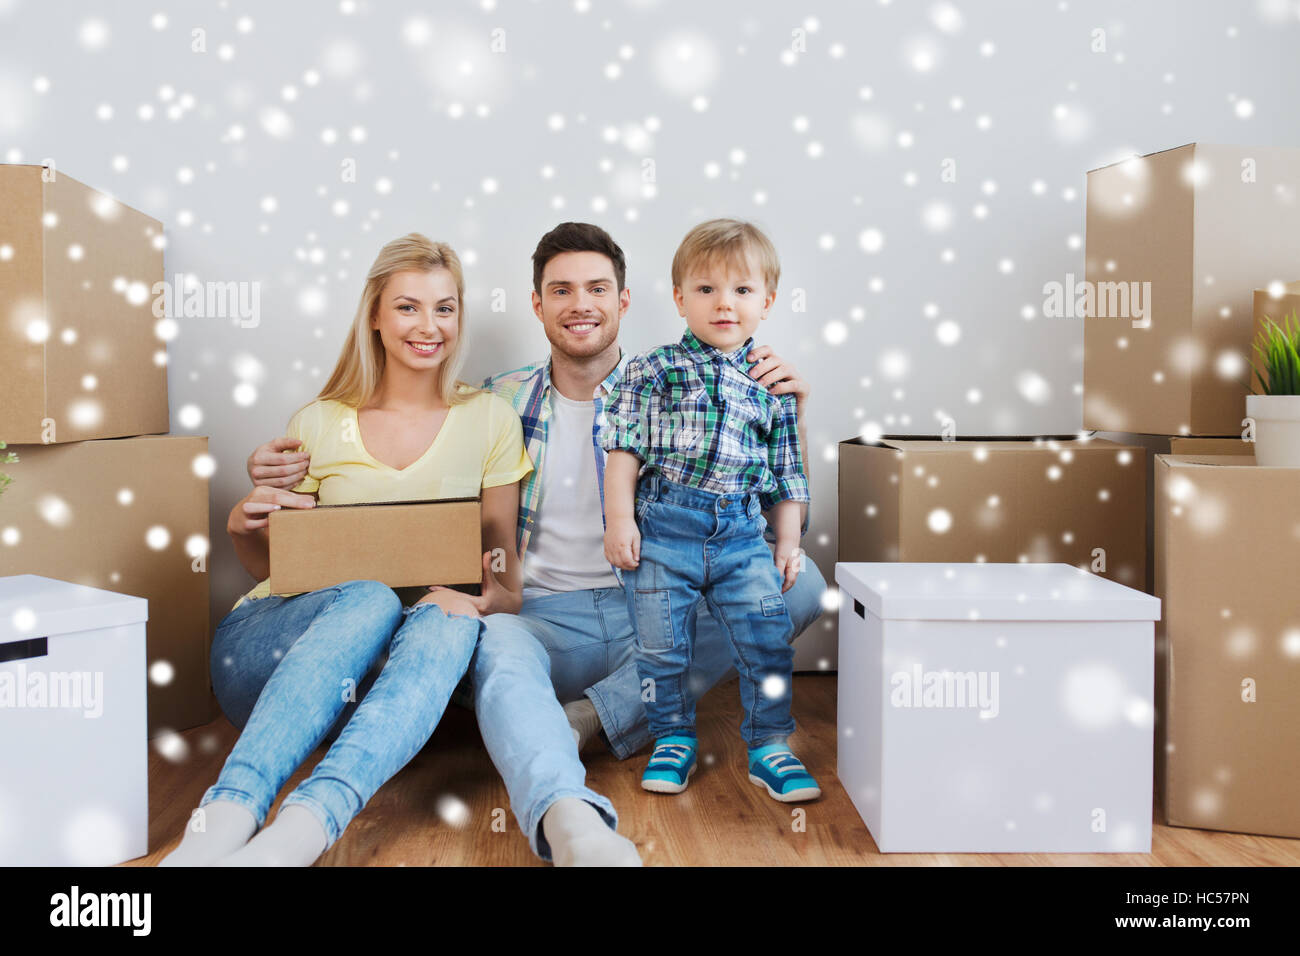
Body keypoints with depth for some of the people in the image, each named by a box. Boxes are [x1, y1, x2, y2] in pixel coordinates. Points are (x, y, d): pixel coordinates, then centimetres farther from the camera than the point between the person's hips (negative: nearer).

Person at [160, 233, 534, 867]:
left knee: (451, 620, -34)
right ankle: (224, 822, -48)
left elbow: (506, 573, 7)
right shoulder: (319, 425, 5)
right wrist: (243, 529, -9)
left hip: (391, 664, 1)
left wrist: (487, 598, -18)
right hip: (268, 643, 0)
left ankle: (301, 831, -50)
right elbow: (275, 569, 14)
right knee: (370, 597, -34)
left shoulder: (489, 420, 5)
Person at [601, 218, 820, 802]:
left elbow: (786, 472, 16)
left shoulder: (771, 384, 13)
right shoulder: (654, 369, 4)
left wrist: (789, 541, 12)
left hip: (742, 532, 2)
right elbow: (625, 448, -1)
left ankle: (769, 745, 18)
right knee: (660, 645, 6)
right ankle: (674, 739, 27)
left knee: (768, 642, 0)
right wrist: (619, 518, -9)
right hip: (662, 526, -2)